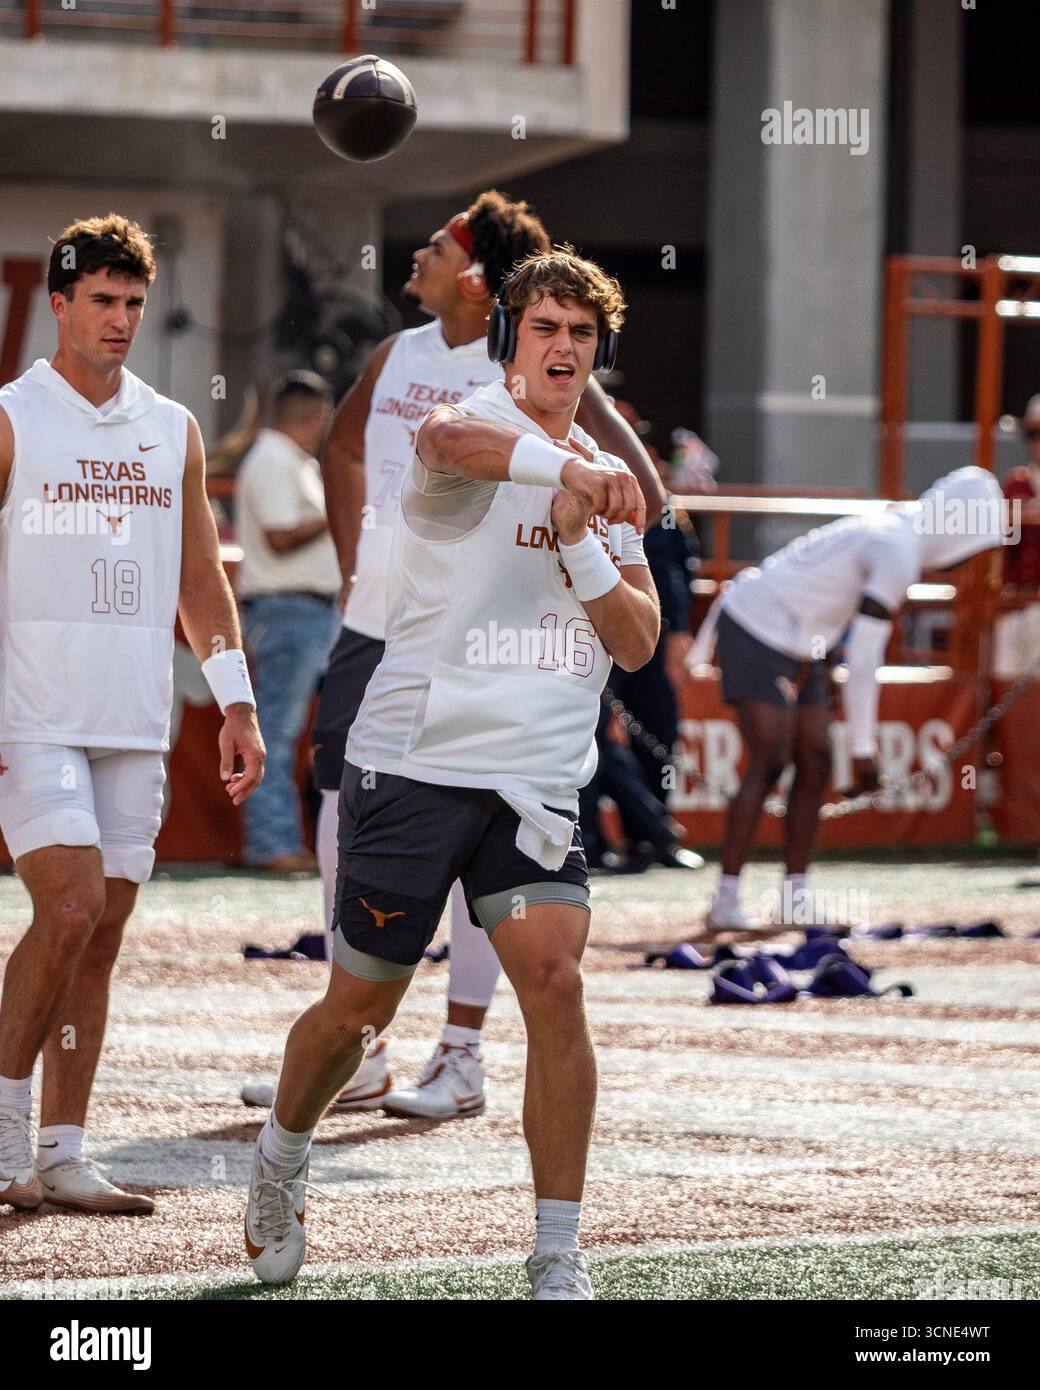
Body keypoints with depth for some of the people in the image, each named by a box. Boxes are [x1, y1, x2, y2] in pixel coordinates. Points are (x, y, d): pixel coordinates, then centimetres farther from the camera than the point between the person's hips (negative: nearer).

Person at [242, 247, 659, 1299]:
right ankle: (281, 1160, 39)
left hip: (537, 781, 4)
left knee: (554, 977, -17)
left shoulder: (610, 486, 14)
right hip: (413, 765, -3)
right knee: (360, 1005, 7)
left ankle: (559, 1260, -13)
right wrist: (569, 470, -52)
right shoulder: (467, 425, -6)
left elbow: (637, 644, 6)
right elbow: (451, 441, -34)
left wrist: (579, 542, -10)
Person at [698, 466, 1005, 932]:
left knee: (815, 764, 7)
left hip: (795, 645, 10)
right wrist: (863, 750, -19)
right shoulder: (899, 556, -22)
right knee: (769, 764, -16)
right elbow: (863, 658, -24)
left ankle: (796, 901, 10)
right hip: (758, 632, -10)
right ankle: (725, 903, -18)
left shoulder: (896, 526, 8)